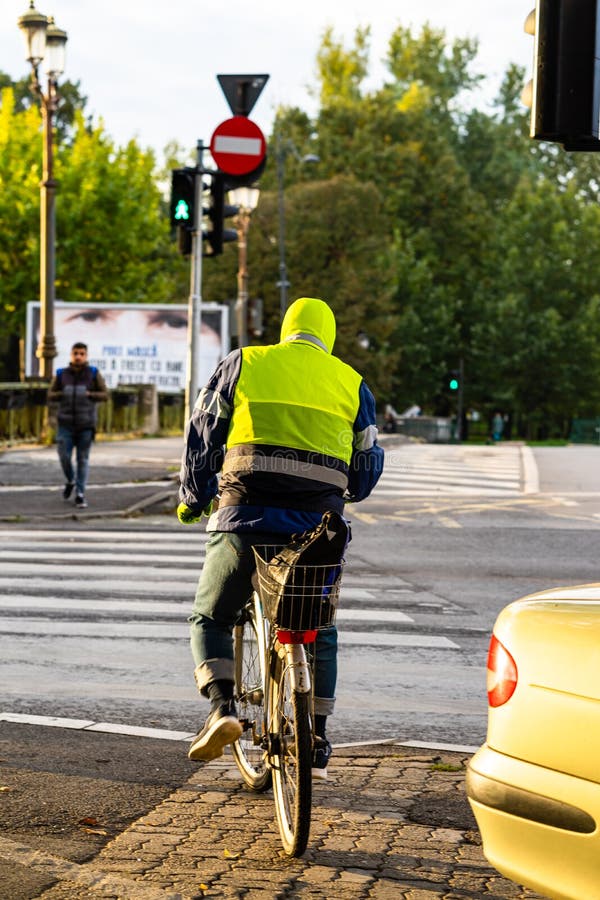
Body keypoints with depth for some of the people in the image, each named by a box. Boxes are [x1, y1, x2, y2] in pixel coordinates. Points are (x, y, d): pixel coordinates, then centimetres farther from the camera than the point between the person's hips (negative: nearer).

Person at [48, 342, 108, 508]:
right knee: (64, 457, -2)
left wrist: (88, 395, -15)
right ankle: (70, 481, 27)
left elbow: (104, 395, 0)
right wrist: (64, 394, -12)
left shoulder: (93, 374, -1)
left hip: (86, 424, -1)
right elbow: (51, 395, 6)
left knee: (83, 460, 0)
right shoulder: (61, 374, 3)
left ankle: (80, 494, 5)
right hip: (66, 424, 1)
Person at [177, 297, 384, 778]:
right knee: (320, 633, 21)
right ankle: (317, 744, 19)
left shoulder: (242, 364, 9)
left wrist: (194, 499, 24)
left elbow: (202, 435, 10)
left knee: (211, 618, 16)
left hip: (246, 519, -2)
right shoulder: (350, 382, 13)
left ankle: (222, 708, -7)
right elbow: (369, 465, 19)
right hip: (317, 529, 2)